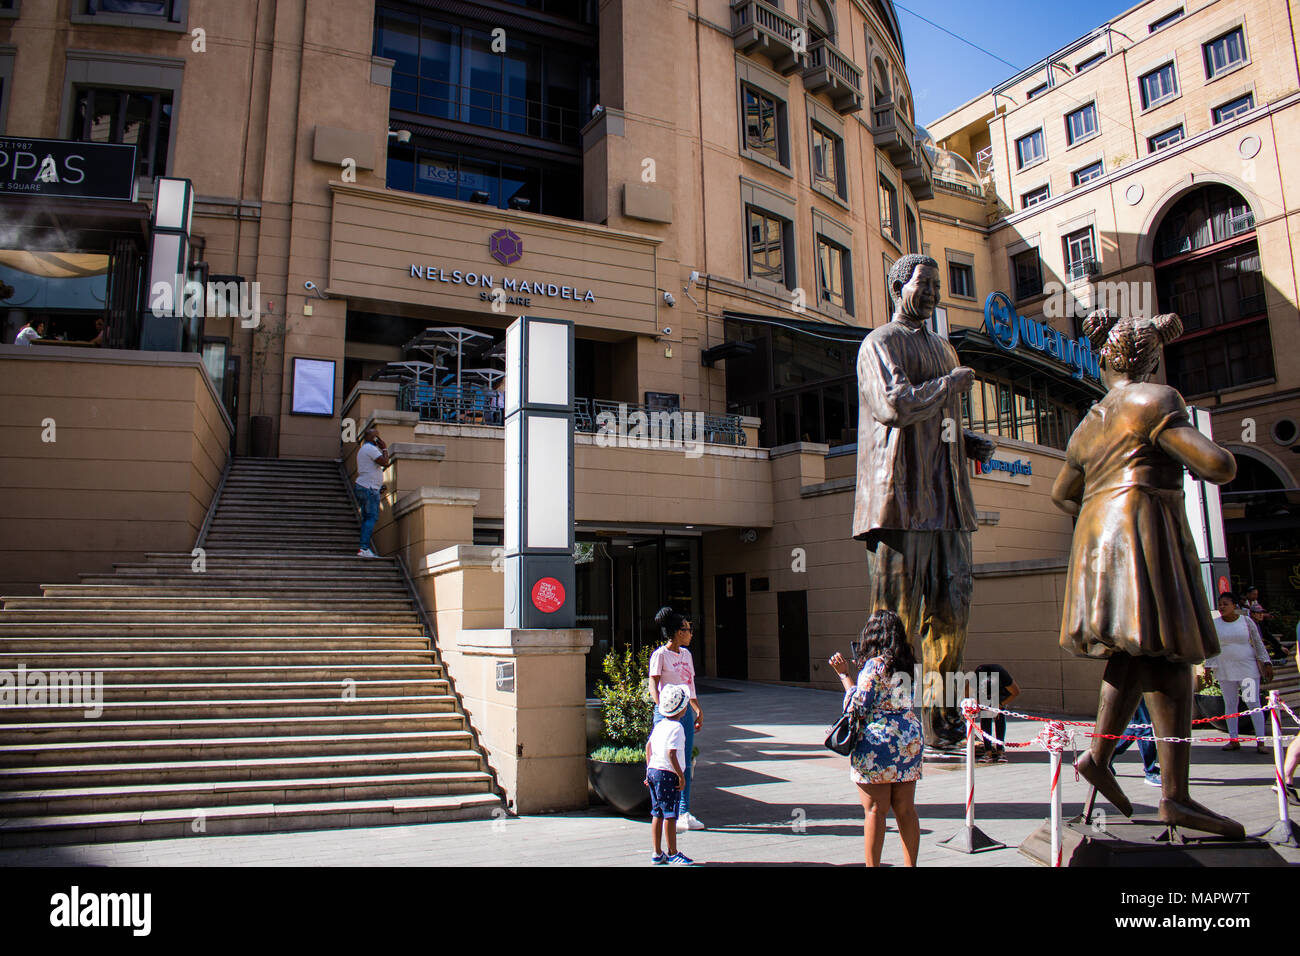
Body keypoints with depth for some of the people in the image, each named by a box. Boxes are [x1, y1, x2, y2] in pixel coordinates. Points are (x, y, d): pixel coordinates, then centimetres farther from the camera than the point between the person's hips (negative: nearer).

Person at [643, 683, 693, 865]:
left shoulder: (660, 725, 11)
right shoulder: (676, 728, -16)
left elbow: (648, 746, 17)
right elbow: (671, 754, -22)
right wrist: (681, 776, -17)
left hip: (653, 770, 9)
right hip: (667, 774, -9)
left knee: (657, 814, 12)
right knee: (670, 815, 0)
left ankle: (657, 854, 19)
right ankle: (673, 854, 8)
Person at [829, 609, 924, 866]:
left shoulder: (875, 665, -12)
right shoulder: (907, 664, 9)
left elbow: (858, 705, -14)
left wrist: (844, 675, -4)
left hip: (878, 741, -7)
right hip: (911, 739, 7)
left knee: (875, 810, -1)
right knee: (906, 809, 10)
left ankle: (872, 864, 4)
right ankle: (910, 864, 15)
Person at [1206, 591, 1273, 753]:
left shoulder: (1246, 621, 1)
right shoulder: (1214, 624, 4)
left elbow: (1258, 644, 5)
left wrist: (1266, 664, 0)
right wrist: (1208, 667, 3)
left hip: (1248, 669, -2)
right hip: (1225, 671, 2)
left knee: (1254, 703, -6)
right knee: (1230, 704, 4)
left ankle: (1260, 741, -3)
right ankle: (1234, 740, 10)